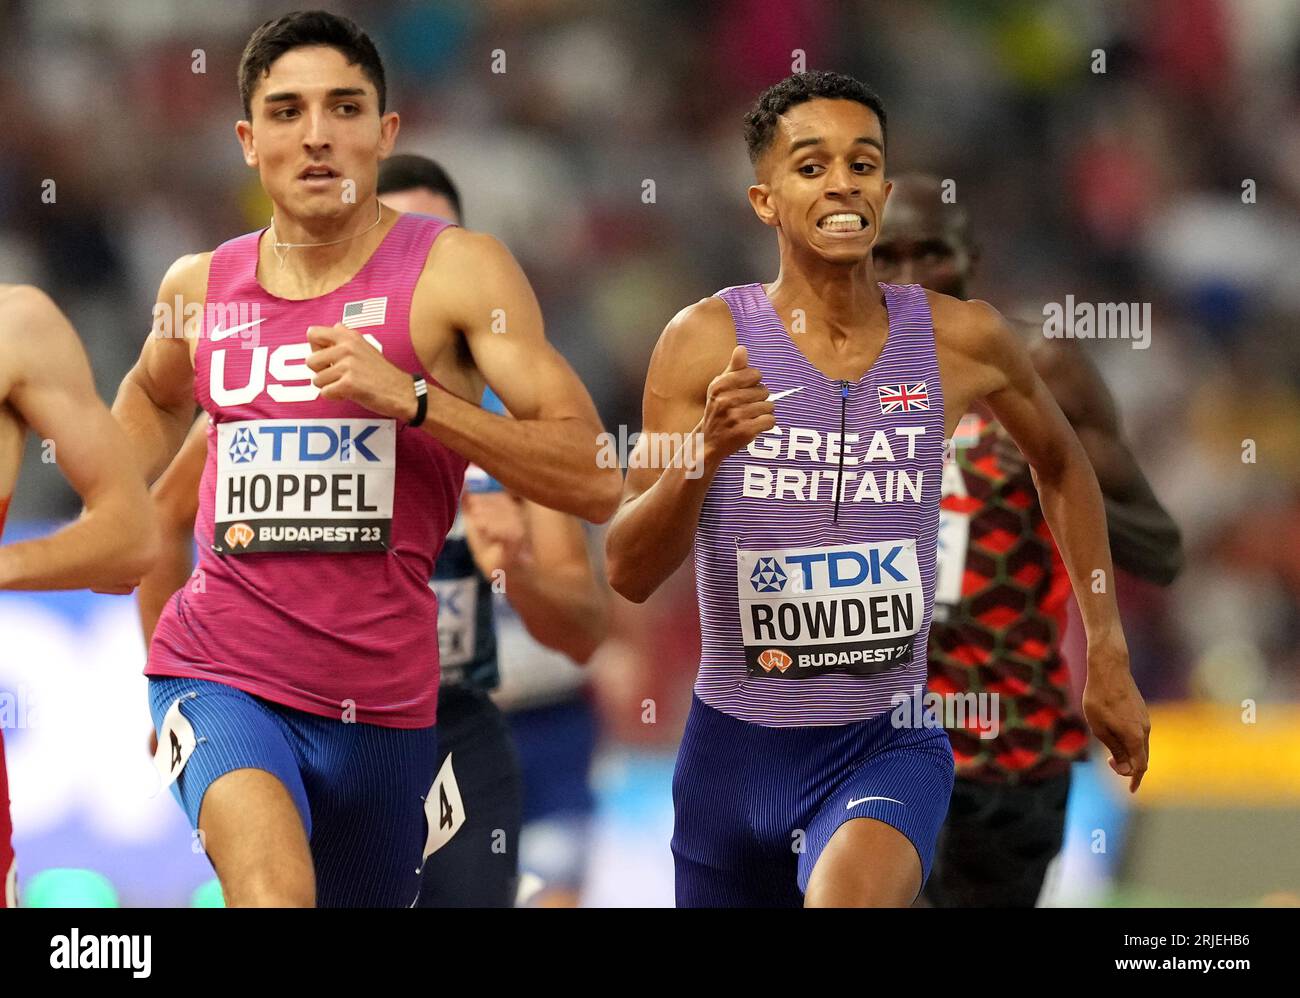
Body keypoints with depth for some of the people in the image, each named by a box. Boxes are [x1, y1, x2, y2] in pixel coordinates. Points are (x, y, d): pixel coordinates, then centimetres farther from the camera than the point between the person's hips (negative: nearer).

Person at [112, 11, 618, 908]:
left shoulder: (459, 272, -6)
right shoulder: (201, 287, 6)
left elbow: (594, 481, -15)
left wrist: (409, 398, -23)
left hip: (383, 699, 0)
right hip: (220, 677, 0)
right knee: (272, 890, -30)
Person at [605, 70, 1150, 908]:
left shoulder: (961, 341, -2)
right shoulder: (709, 341, -8)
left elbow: (1061, 464, 19)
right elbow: (629, 573, -10)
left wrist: (1107, 657, 18)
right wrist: (705, 453, -28)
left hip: (890, 745, -1)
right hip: (738, 746, 1)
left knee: (853, 896, -35)